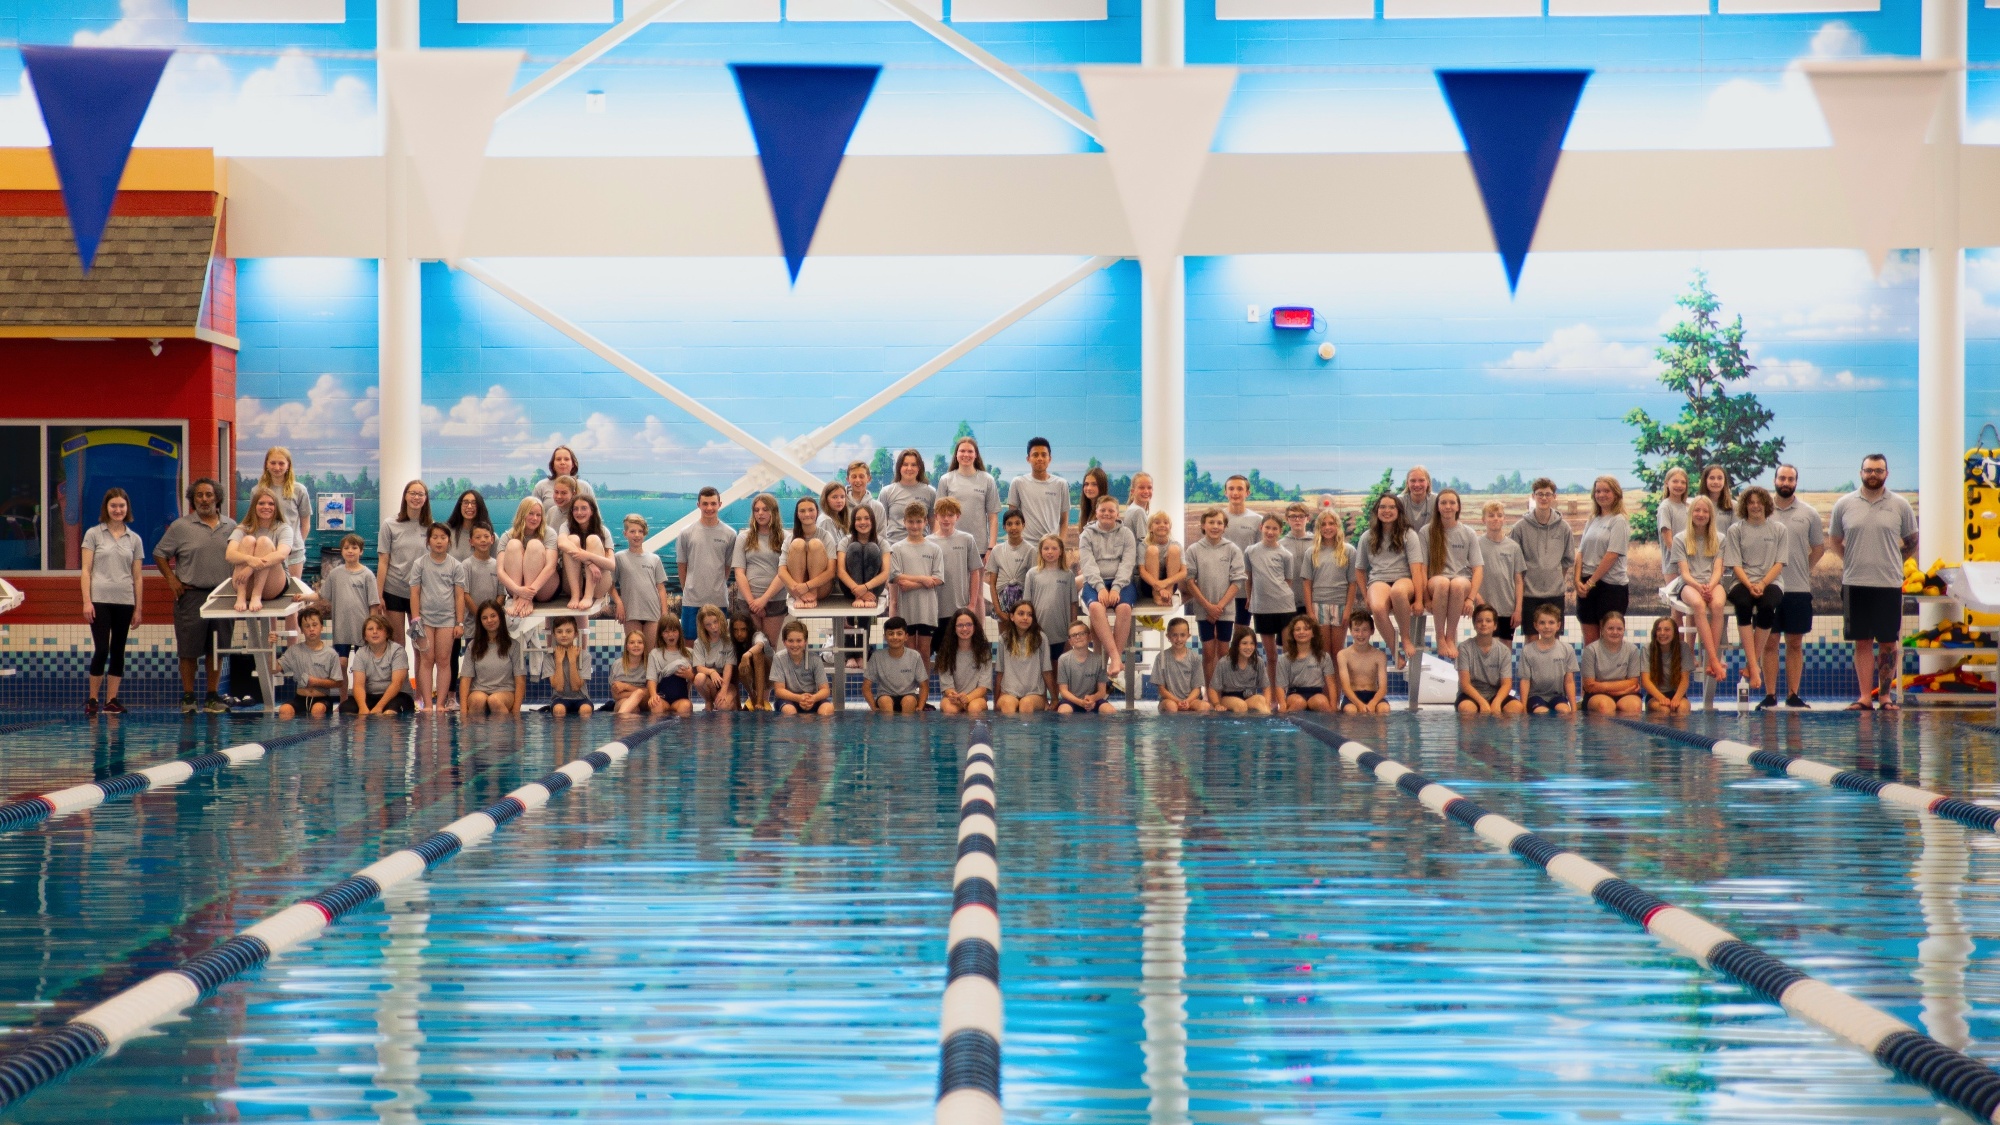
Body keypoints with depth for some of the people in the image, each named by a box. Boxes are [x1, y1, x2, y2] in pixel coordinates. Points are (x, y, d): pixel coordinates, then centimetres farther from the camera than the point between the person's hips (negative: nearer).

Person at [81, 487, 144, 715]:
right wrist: (87, 602, -8)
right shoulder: (94, 534, 3)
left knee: (118, 651, 4)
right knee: (101, 649, -9)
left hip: (124, 602, 3)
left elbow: (138, 576, 11)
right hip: (100, 600, -3)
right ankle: (91, 699, 1)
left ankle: (112, 700, 7)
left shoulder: (134, 539, 10)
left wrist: (139, 609, 7)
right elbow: (86, 570, 0)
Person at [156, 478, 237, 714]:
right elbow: (159, 554, 3)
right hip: (191, 595, -3)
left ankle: (213, 696, 12)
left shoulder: (230, 527, 9)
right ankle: (188, 697, 6)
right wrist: (171, 578, -7)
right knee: (189, 650, -1)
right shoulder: (180, 527, -1)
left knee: (217, 649, 6)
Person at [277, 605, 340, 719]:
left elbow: (337, 683, 4)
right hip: (300, 698, 1)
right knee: (284, 710, -30)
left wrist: (317, 682, -9)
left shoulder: (331, 654, 2)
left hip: (322, 698, -1)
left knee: (317, 709, -36)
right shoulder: (295, 651, 8)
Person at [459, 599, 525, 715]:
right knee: (479, 700, -34)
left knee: (494, 701, -36)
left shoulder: (513, 645, 6)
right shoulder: (473, 646, 11)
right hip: (479, 691, 2)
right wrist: (463, 709, -10)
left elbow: (520, 681, 1)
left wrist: (516, 712, -11)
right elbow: (465, 679, 5)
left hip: (505, 692, -2)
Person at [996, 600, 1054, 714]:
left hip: (1035, 693, 0)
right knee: (1007, 704, -36)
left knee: (1026, 704, -37)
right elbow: (1000, 672, 14)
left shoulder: (1040, 638, 5)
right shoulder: (1004, 639, 10)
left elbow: (1047, 671, 8)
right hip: (1009, 692, 1)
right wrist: (996, 700, 14)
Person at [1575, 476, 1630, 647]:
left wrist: (1591, 582, -12)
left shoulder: (1619, 521, -5)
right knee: (1589, 638, 6)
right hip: (1586, 586, 6)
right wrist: (1578, 580, -5)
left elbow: (1612, 556, -12)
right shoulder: (1592, 521, 15)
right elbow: (1581, 553, 10)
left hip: (1611, 585, -6)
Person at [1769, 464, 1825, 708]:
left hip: (1799, 588, 1)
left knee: (1795, 643, 4)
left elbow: (1819, 548, 12)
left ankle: (1793, 694, 9)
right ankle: (1770, 694, 3)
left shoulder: (1809, 513, 5)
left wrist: (1803, 569, 4)